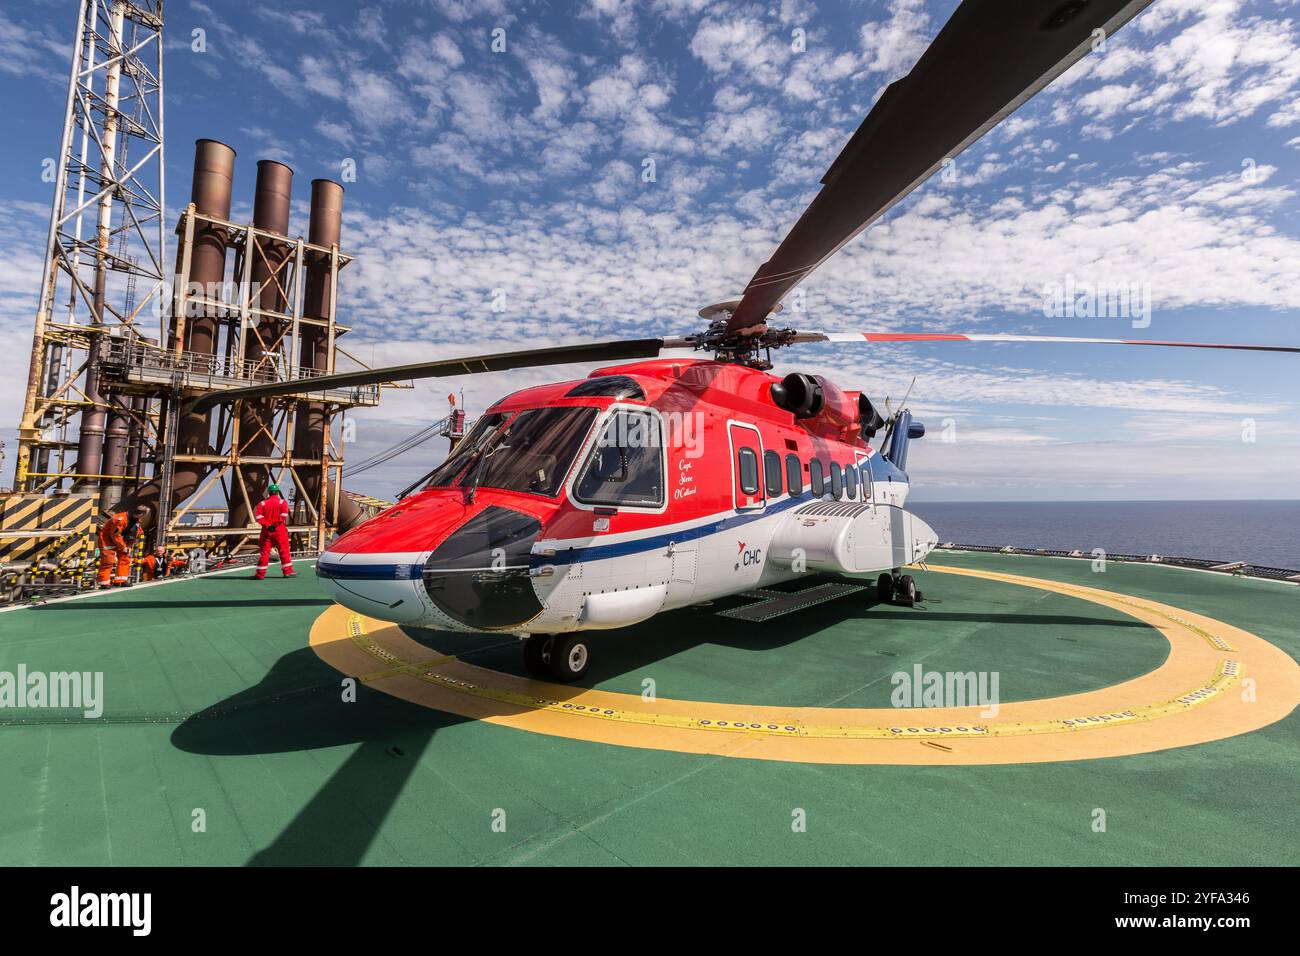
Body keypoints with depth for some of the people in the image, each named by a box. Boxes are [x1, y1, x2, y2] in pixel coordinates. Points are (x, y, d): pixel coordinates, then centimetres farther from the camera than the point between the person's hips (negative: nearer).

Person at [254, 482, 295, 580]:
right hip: (279, 531, -2)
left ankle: (260, 574, 7)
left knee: (264, 552, 6)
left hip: (266, 530, 2)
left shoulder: (263, 503, 7)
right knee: (284, 551, 4)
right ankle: (288, 571, 4)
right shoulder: (282, 502, 1)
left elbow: (258, 515, -7)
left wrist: (267, 524, -6)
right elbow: (284, 514, -15)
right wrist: (276, 524, -6)